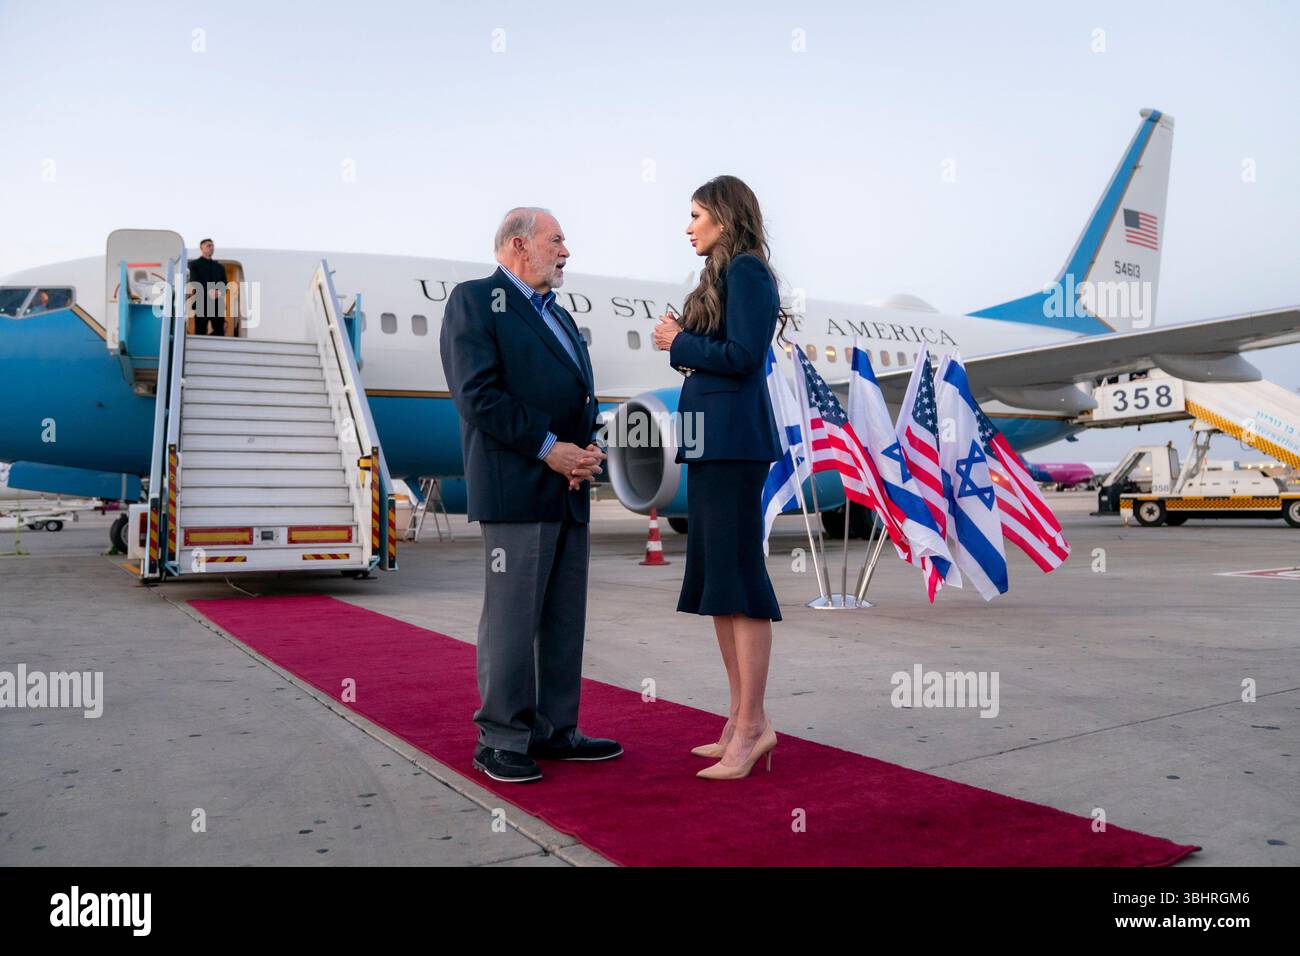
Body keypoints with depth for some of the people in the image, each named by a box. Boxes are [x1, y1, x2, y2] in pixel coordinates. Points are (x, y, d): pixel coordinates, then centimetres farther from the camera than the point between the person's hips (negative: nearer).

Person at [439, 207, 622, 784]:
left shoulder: (561, 318, 25)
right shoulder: (473, 301, -1)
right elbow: (477, 394, -12)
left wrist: (590, 451, 0)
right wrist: (548, 448, -15)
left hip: (570, 489, 8)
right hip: (516, 489, -8)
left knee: (565, 618, 10)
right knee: (512, 616, -5)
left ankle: (555, 730, 19)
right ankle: (500, 740, 6)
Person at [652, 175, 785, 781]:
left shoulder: (746, 270, -6)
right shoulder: (723, 275, 22)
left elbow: (742, 356, -17)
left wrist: (679, 343, -5)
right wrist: (680, 344, 5)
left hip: (732, 439, -10)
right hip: (710, 440, 10)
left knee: (737, 577, -9)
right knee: (715, 580, 9)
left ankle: (752, 726, -2)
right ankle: (743, 722, 15)